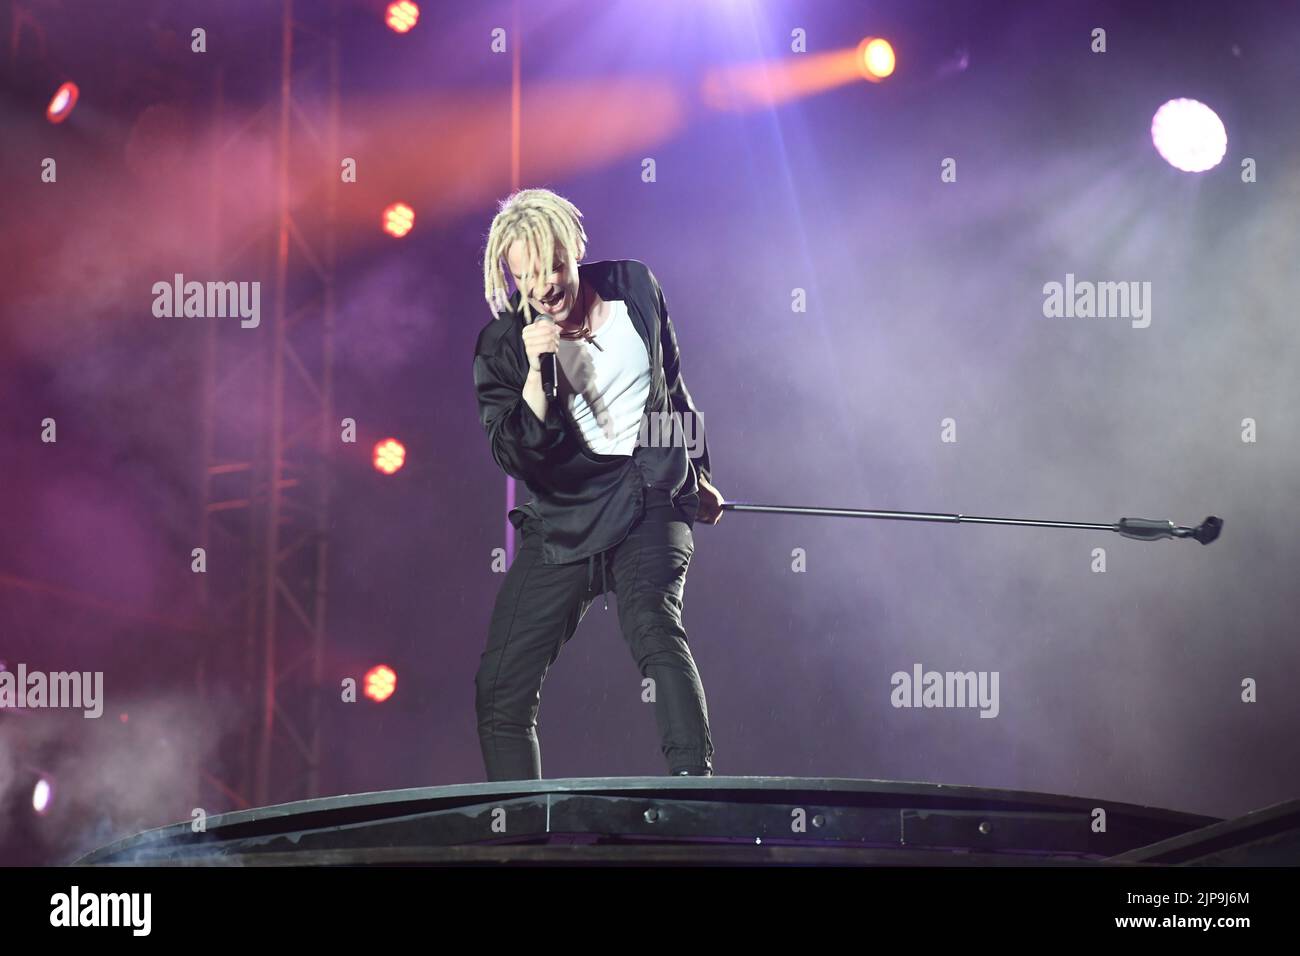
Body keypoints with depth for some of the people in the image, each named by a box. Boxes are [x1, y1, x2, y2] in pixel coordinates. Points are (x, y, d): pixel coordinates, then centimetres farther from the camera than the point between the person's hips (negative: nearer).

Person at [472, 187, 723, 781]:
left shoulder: (634, 287, 1)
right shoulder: (502, 344, -5)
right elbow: (516, 458, -14)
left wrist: (699, 475, 25)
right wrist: (536, 371, -26)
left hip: (650, 498, -1)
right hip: (563, 520, 1)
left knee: (652, 625, -30)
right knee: (500, 689, -1)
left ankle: (695, 788, -35)